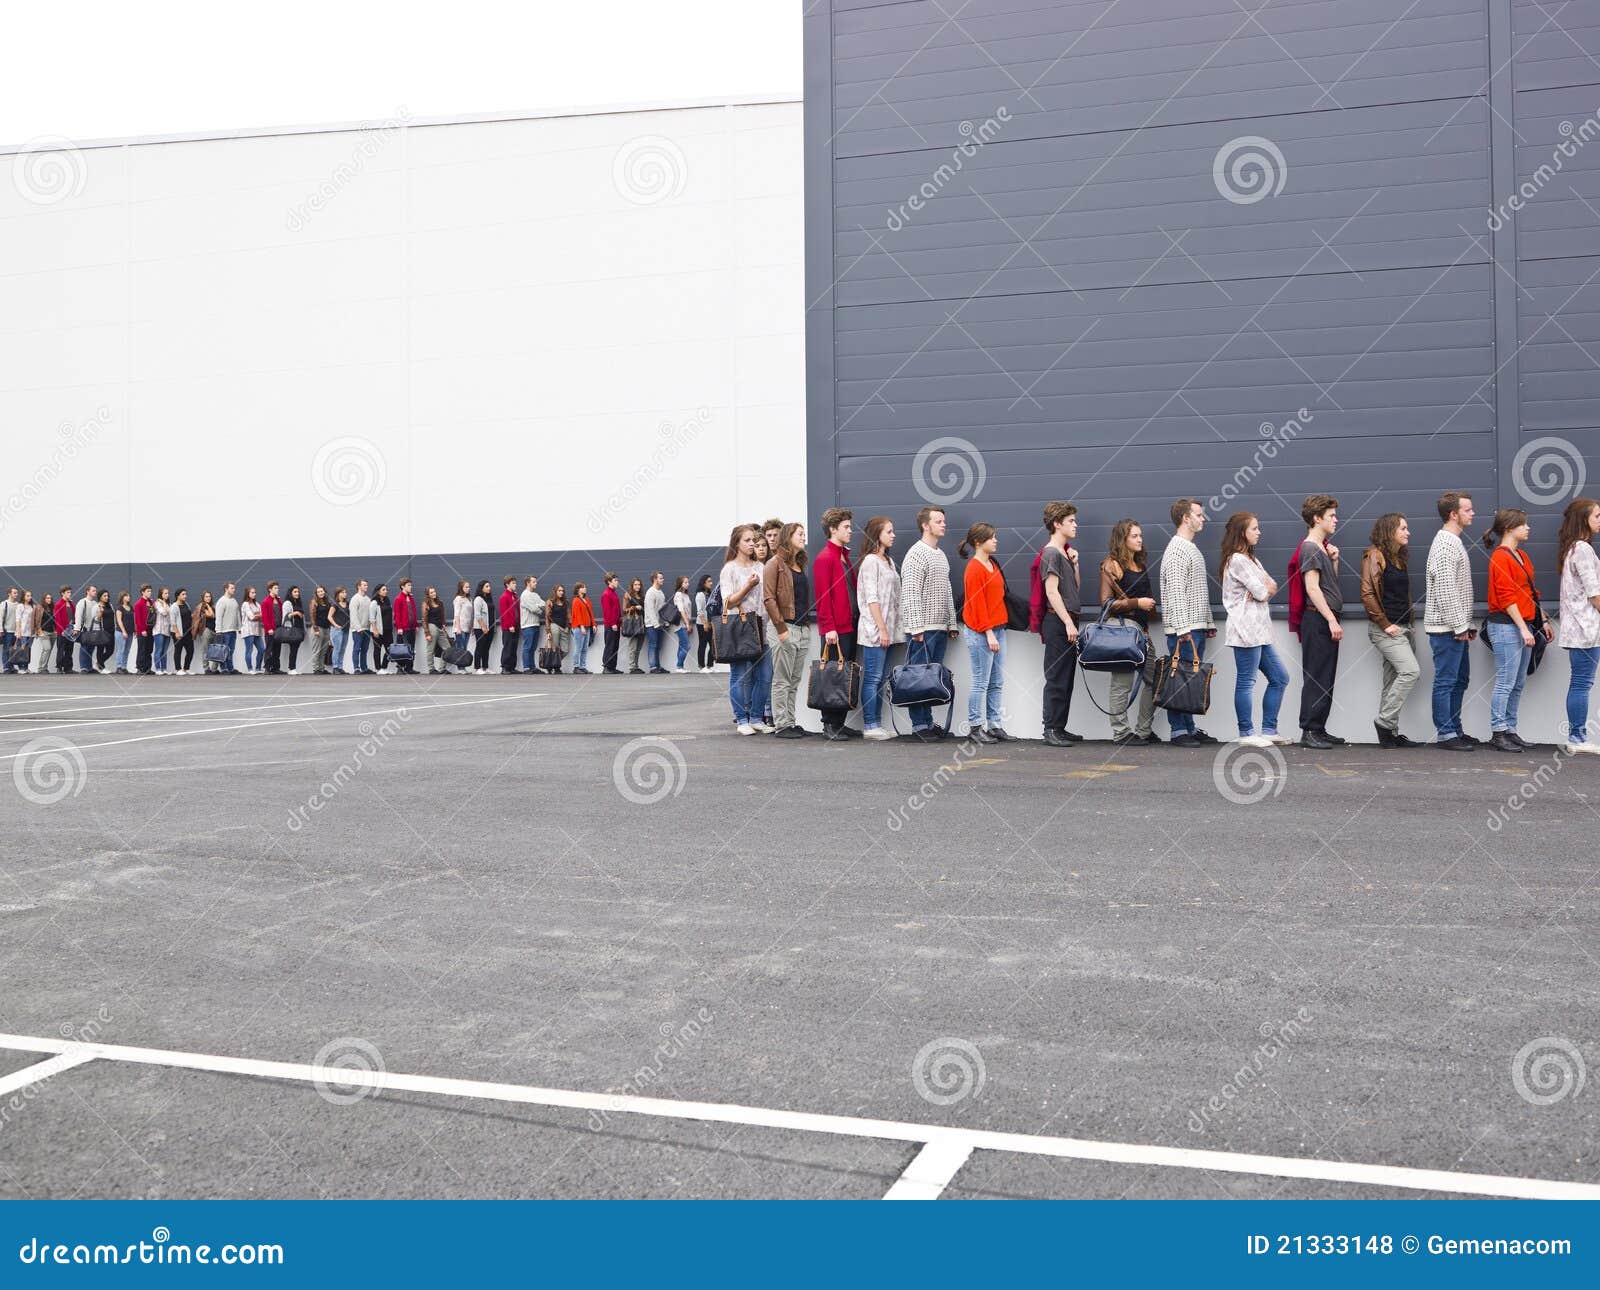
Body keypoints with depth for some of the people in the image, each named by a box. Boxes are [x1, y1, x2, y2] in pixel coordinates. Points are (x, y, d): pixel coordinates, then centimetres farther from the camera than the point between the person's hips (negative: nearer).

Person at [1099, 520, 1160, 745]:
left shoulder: (1141, 564, 20)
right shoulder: (1112, 565, -6)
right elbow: (1107, 602, -11)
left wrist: (1150, 605, 18)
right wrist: (1137, 603, -15)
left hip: (1142, 626, 9)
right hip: (1122, 625, -9)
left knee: (1153, 678, 9)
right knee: (1123, 682, -7)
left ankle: (1144, 730, 18)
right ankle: (1121, 732, -1)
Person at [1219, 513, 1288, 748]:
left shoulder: (1251, 559, 21)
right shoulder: (1237, 560, -11)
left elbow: (1272, 587, 13)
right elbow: (1262, 592, -15)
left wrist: (1263, 589, -8)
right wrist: (1264, 588, 7)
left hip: (1259, 630, 10)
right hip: (1246, 629, -10)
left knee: (1279, 678, 12)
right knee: (1246, 682, -5)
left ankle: (1269, 730, 15)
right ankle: (1246, 733, 1)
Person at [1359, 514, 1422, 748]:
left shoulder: (1399, 557, 18)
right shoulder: (1374, 555, -8)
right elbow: (1367, 594, -15)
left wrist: (1407, 624, 14)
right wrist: (1385, 624, -15)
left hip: (1400, 627, 8)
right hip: (1384, 628, -8)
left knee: (1393, 680, 8)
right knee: (1410, 670, -19)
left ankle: (1390, 733, 11)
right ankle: (1385, 721, -11)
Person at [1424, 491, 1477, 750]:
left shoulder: (1454, 541, 18)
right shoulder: (1446, 544, -15)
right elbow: (1445, 590, -21)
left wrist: (1466, 624, 18)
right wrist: (1459, 626, -19)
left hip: (1456, 626, 10)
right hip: (1446, 627, -10)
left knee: (1460, 678, 14)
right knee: (1446, 680, -5)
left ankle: (1455, 729, 22)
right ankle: (1445, 734, -2)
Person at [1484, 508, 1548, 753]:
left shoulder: (1522, 557, 17)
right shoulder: (1500, 558, -11)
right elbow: (1506, 598, -16)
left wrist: (1542, 621, 17)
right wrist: (1523, 629, -18)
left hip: (1523, 625, 9)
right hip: (1506, 627, -9)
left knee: (1518, 684, 10)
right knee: (1506, 682, -8)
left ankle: (1510, 730, 15)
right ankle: (1498, 734, -4)